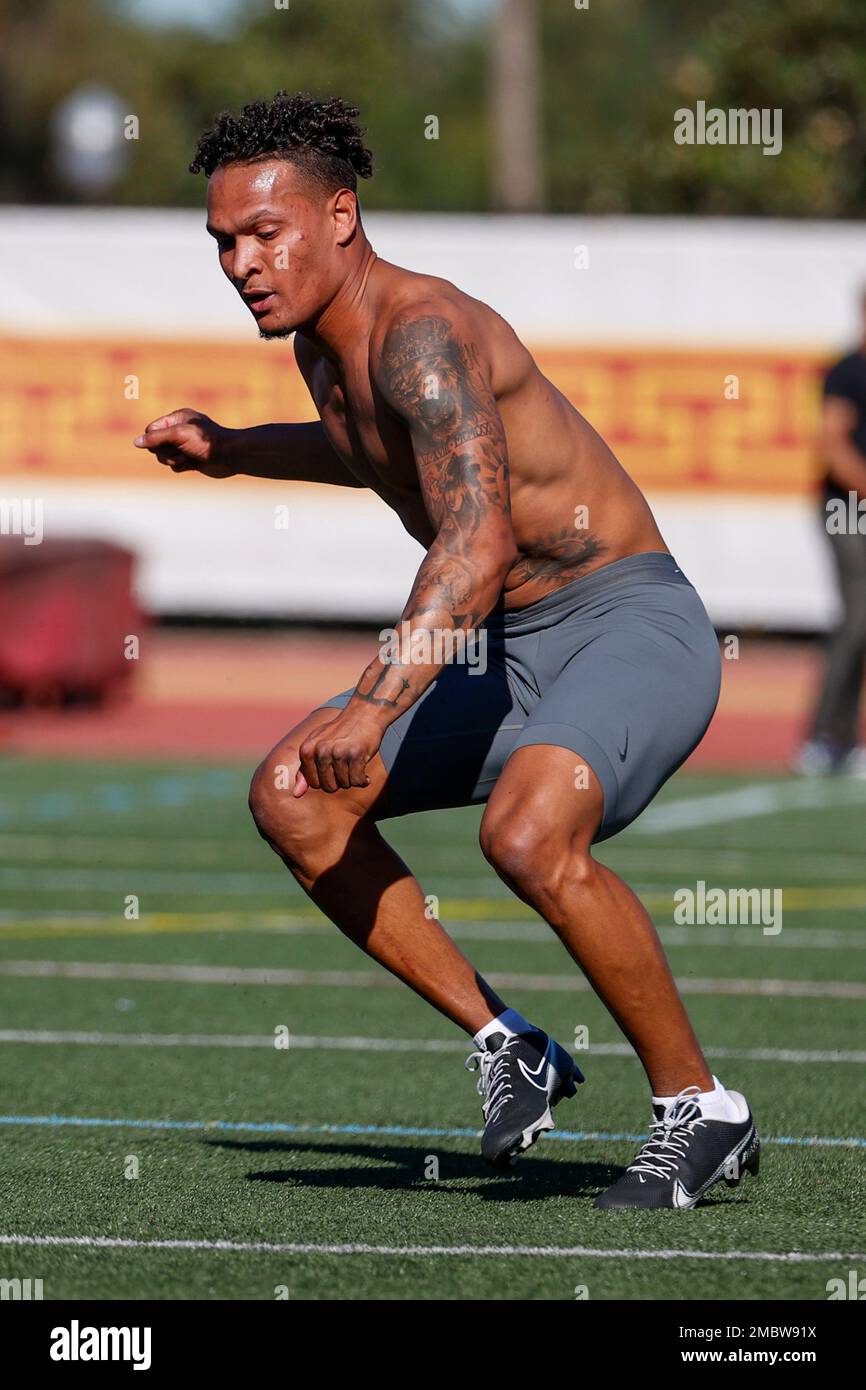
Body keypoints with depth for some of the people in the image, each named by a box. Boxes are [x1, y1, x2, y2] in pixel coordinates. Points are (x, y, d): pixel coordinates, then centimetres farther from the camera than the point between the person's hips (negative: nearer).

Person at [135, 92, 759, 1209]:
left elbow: (480, 538, -36)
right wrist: (234, 447, 23)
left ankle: (700, 1108, -17)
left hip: (634, 627, -10)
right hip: (513, 651, 10)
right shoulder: (324, 342, 8)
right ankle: (504, 1046, 9)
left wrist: (376, 702, -46)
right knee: (292, 799, 3)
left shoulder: (421, 332, -22)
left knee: (526, 833, -34)